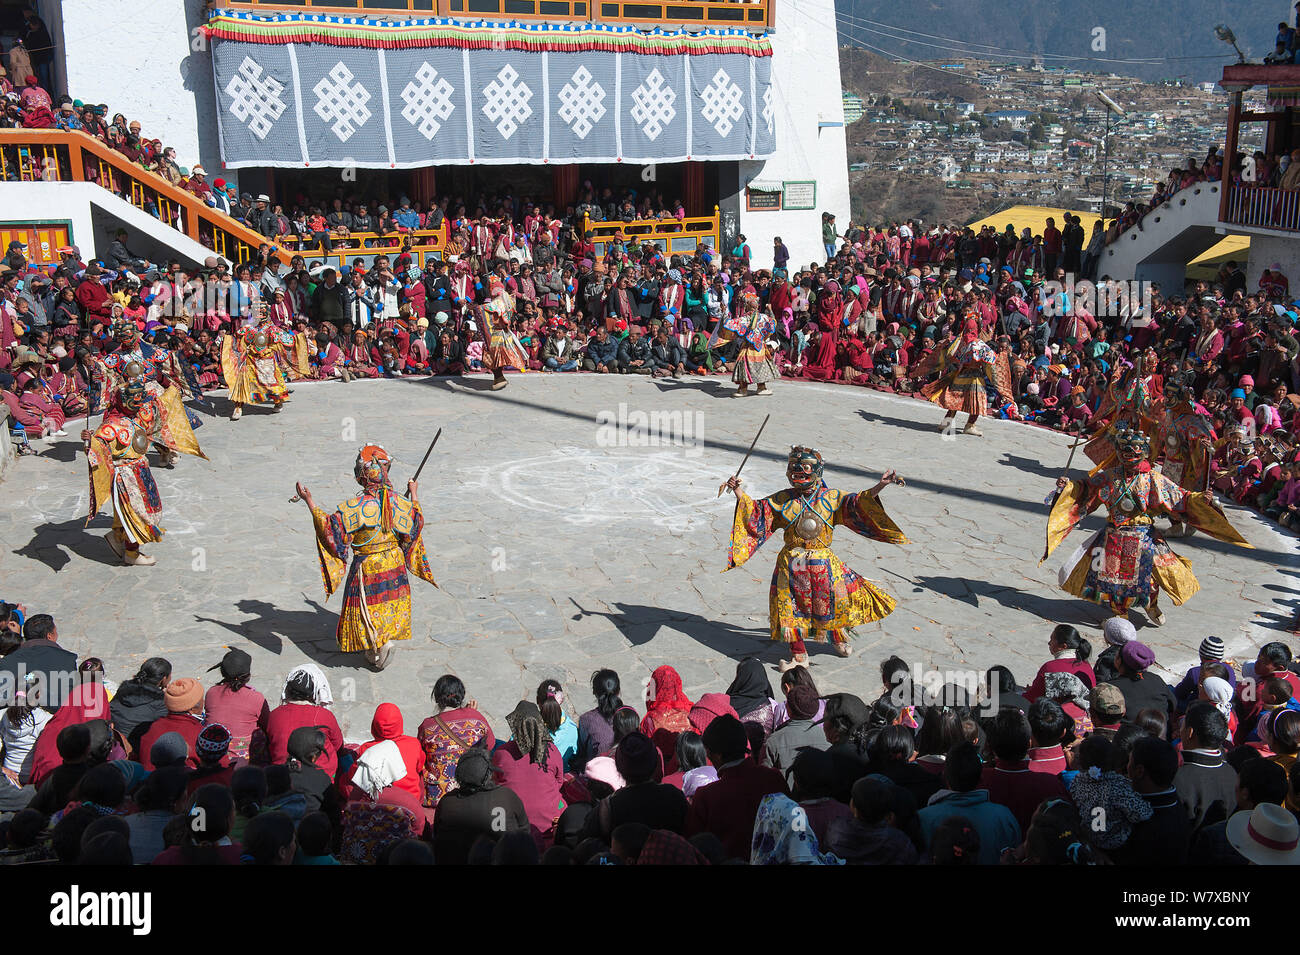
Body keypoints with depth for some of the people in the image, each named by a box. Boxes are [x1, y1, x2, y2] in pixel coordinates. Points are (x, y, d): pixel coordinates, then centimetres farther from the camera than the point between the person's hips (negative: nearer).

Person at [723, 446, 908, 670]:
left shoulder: (830, 498, 1)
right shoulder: (782, 500, 2)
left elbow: (858, 504, -5)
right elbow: (755, 511, 3)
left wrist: (880, 486, -18)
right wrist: (738, 492, -9)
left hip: (823, 563, 0)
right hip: (791, 565, 0)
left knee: (832, 602, 10)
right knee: (792, 609, 2)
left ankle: (838, 640, 39)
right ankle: (798, 655, 15)